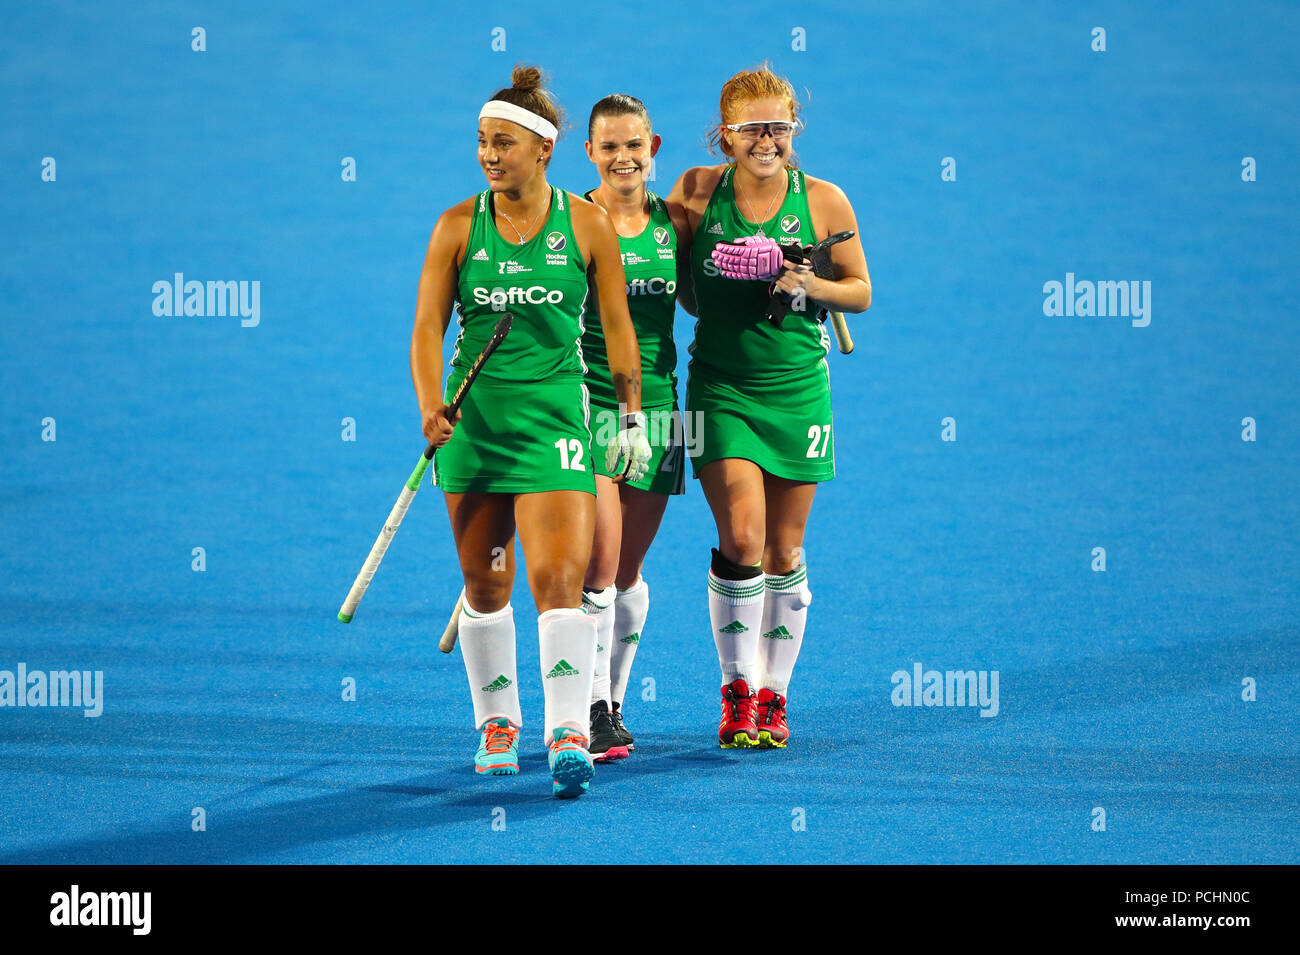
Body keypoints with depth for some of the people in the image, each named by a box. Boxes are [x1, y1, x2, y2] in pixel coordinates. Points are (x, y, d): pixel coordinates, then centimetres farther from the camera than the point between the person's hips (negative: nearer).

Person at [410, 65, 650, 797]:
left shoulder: (588, 226, -2)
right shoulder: (458, 227, 0)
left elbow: (618, 327, 6)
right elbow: (428, 326, -2)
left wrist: (633, 418, 7)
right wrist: (431, 406, -18)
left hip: (554, 412, -2)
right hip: (473, 414, 2)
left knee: (559, 575, -14)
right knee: (485, 581, 8)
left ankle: (569, 732, -20)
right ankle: (497, 723, 22)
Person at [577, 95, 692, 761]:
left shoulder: (673, 222, 8)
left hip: (656, 402, 4)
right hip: (588, 401, -4)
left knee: (630, 569, 10)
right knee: (599, 564, -13)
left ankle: (613, 705, 21)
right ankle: (591, 712, -9)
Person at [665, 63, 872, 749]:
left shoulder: (823, 201, -3)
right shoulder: (697, 191, -3)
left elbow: (860, 291, 5)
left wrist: (811, 286, -13)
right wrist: (712, 306, -2)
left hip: (797, 388, 1)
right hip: (721, 389, -1)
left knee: (784, 551, 6)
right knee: (741, 540, -13)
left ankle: (773, 695, 18)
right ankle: (737, 692, -1)